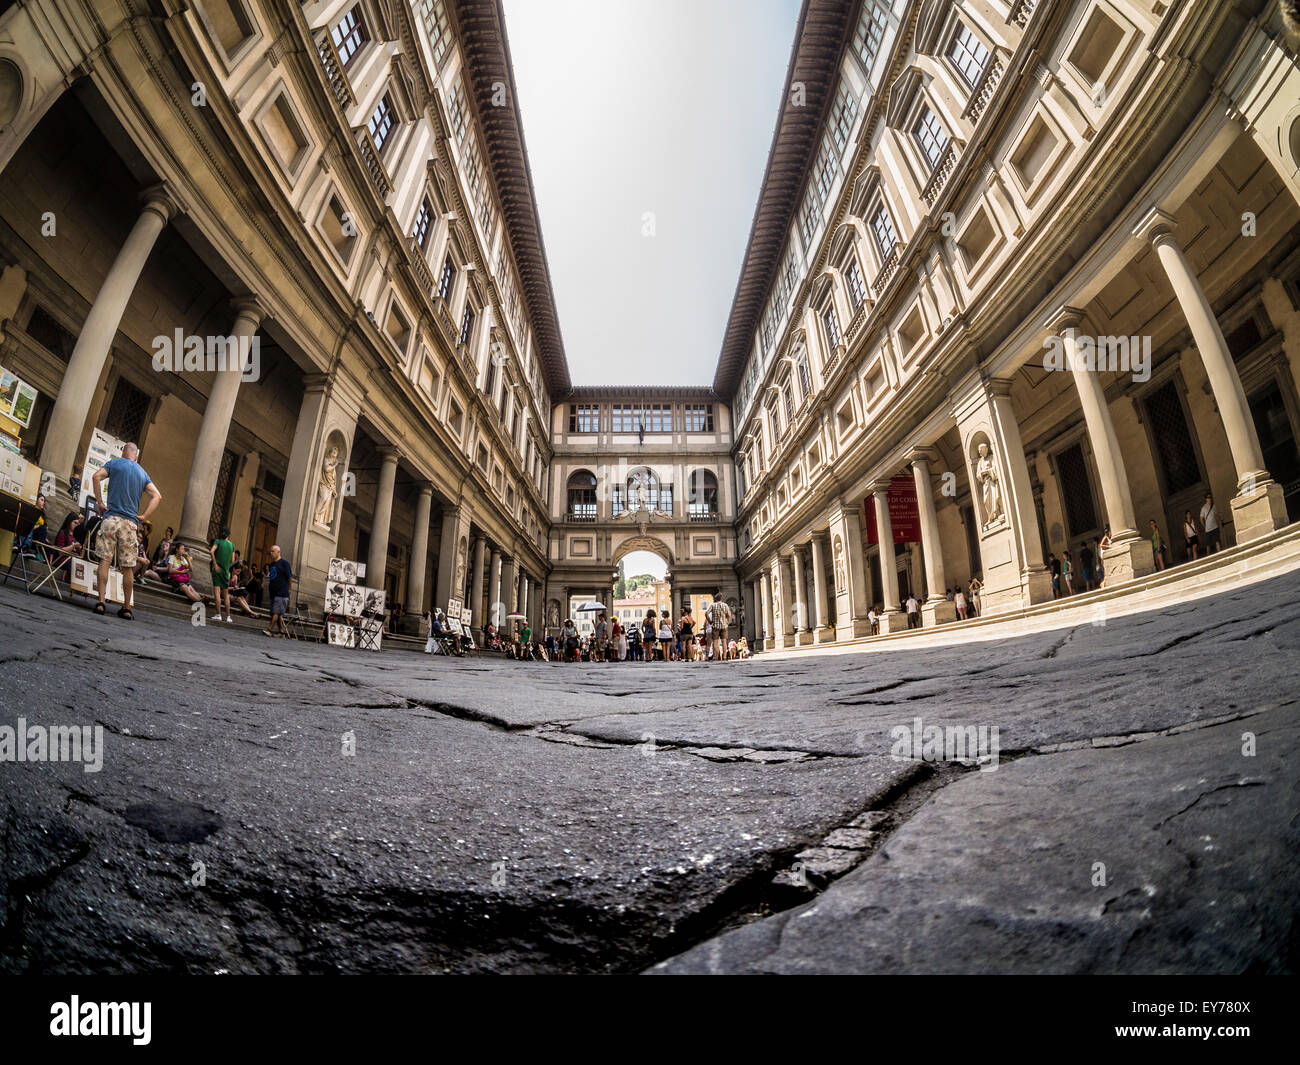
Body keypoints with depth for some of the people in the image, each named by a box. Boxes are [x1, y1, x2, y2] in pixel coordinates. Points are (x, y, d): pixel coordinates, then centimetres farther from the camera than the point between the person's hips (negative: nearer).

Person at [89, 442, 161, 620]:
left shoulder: (114, 463, 8)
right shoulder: (143, 473, 16)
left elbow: (96, 477, -9)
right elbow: (157, 496, 8)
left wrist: (99, 502, -2)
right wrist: (143, 516, 5)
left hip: (111, 517, -2)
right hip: (130, 522, 2)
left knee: (105, 560, 0)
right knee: (128, 567, 4)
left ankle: (101, 601, -7)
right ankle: (127, 608, 9)